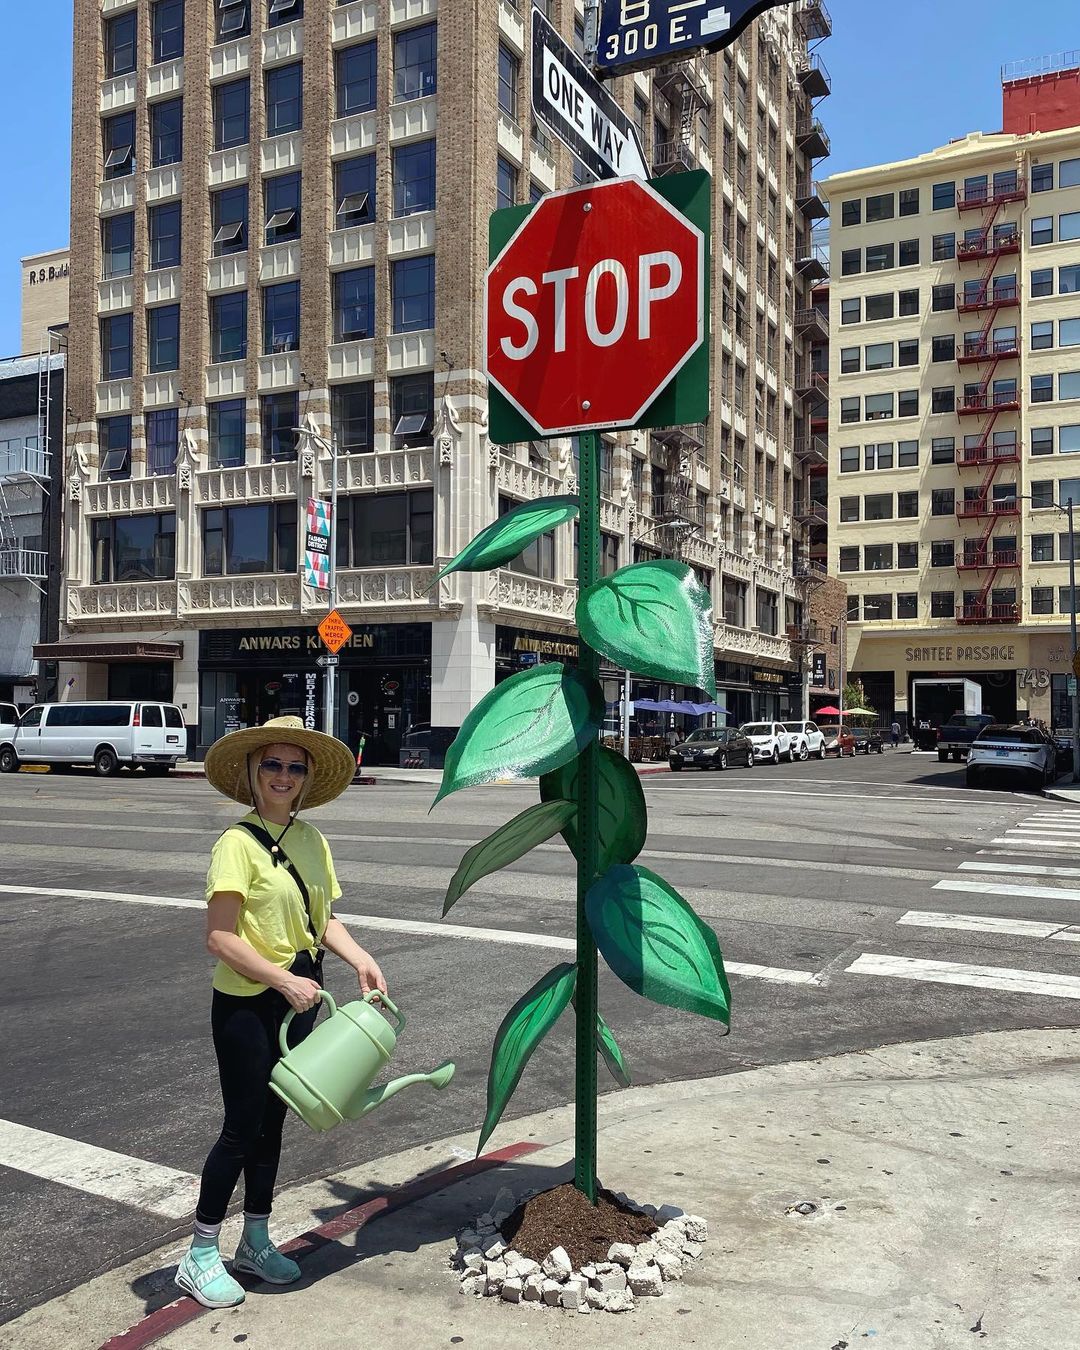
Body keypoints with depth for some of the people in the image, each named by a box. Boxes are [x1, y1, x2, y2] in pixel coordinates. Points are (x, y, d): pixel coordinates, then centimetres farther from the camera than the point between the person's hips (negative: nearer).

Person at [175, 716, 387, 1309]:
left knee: (271, 1121, 17)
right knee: (243, 1126, 2)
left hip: (296, 999, 7)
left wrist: (361, 960, -4)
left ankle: (256, 1240, 34)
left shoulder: (310, 839, 5)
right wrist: (284, 981, -22)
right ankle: (200, 1256, 20)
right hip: (246, 1003, -7)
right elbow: (220, 938, -20)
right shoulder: (238, 842, -17)